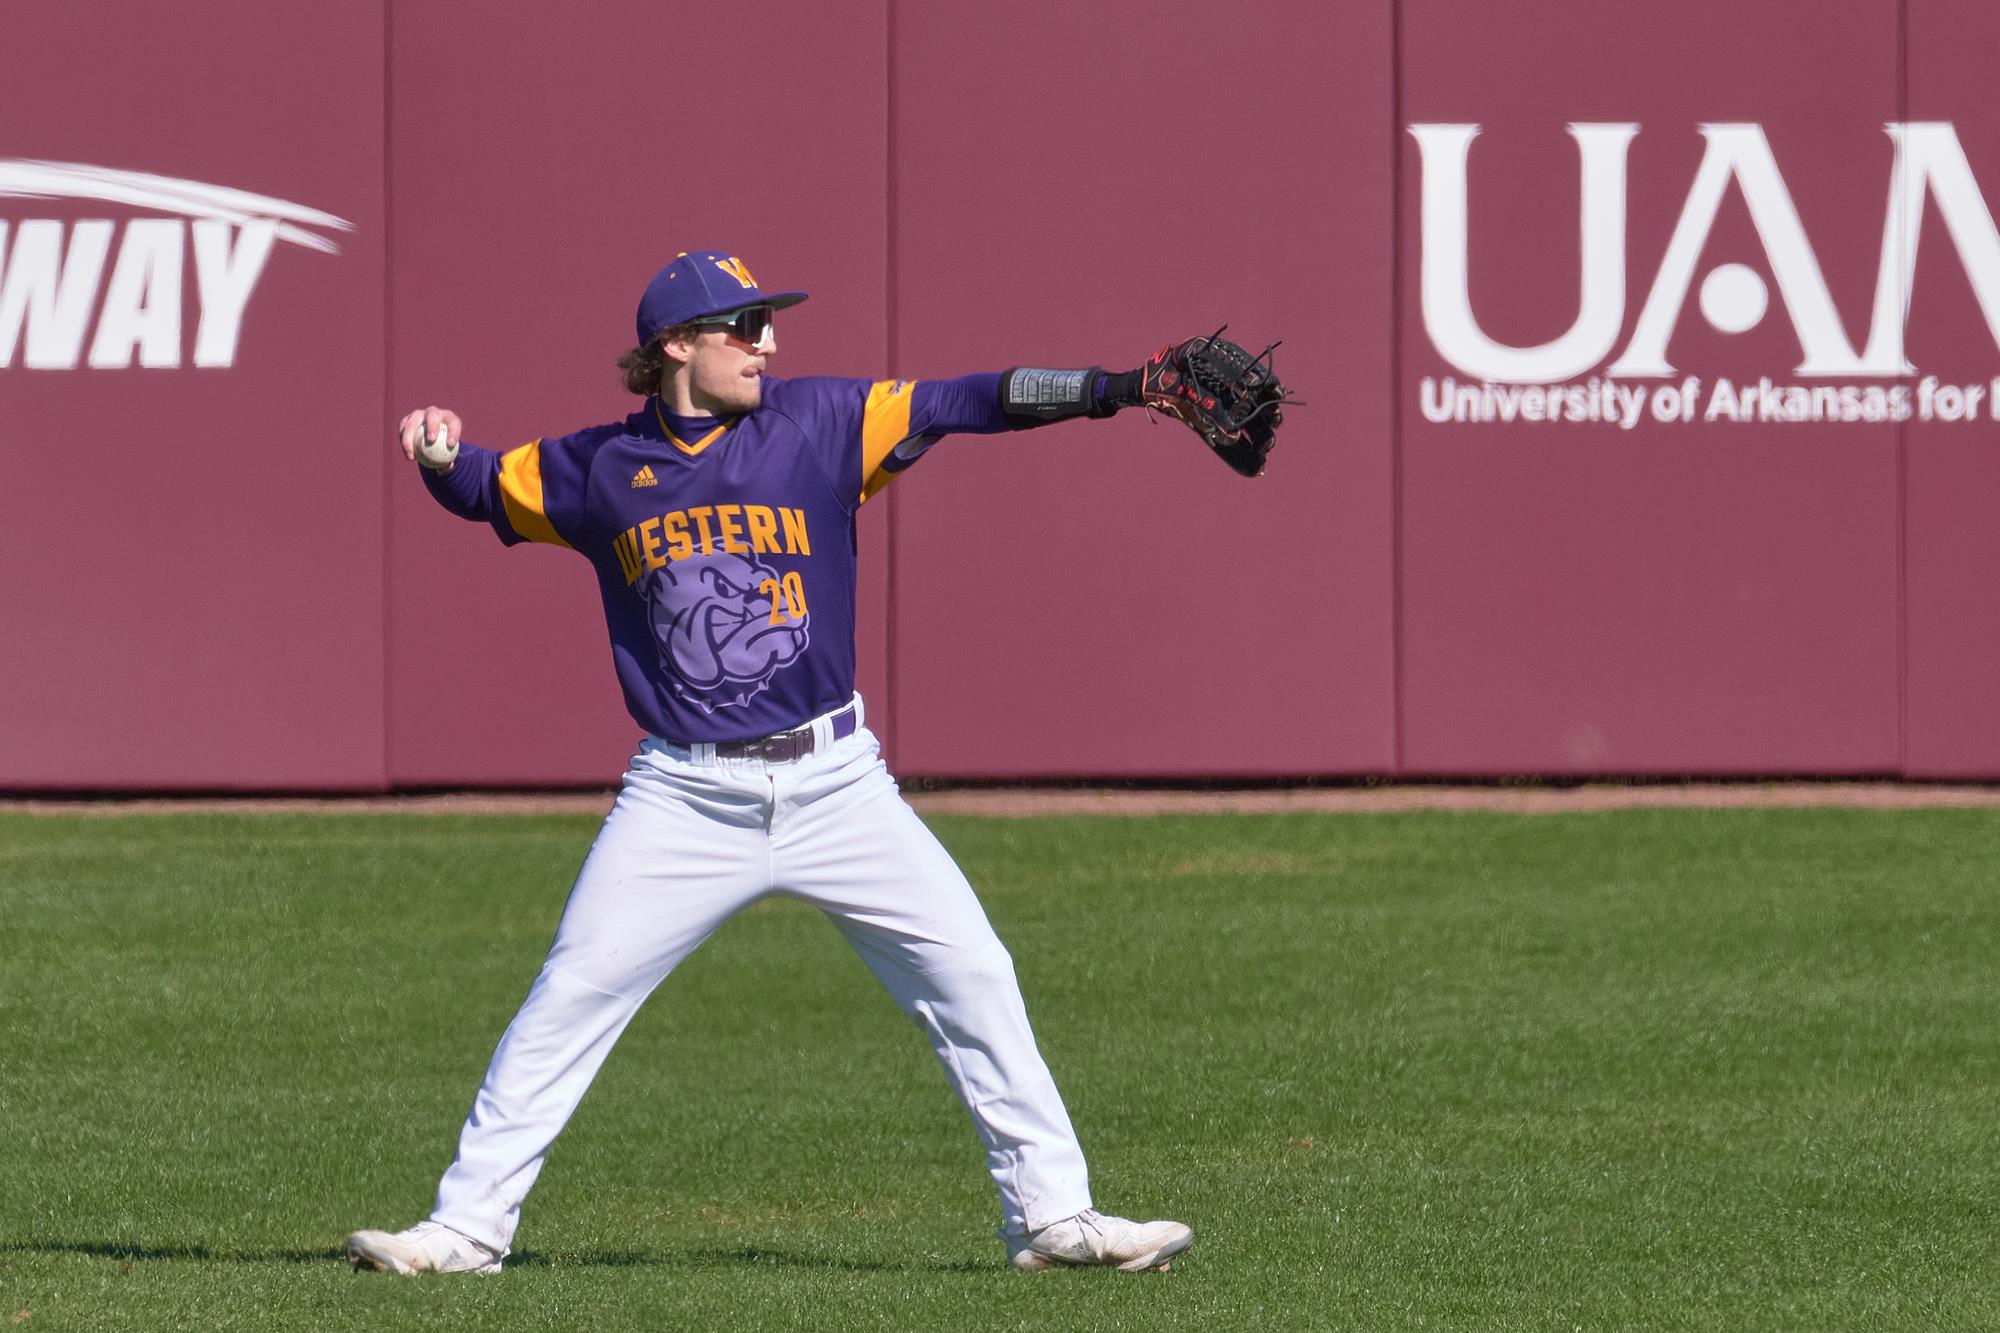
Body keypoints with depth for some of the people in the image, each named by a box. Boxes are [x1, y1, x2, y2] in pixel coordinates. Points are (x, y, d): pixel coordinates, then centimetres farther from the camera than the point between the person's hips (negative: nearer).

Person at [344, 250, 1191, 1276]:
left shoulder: (819, 423, -1)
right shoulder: (600, 469, 2)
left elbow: (963, 404, -10)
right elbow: (489, 488, 17)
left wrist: (1118, 389, -19)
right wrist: (442, 458, -6)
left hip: (834, 785, 0)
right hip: (685, 798, 0)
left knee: (972, 977, -4)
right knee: (570, 995, -4)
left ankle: (1051, 1216, 6)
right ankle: (467, 1224, 4)